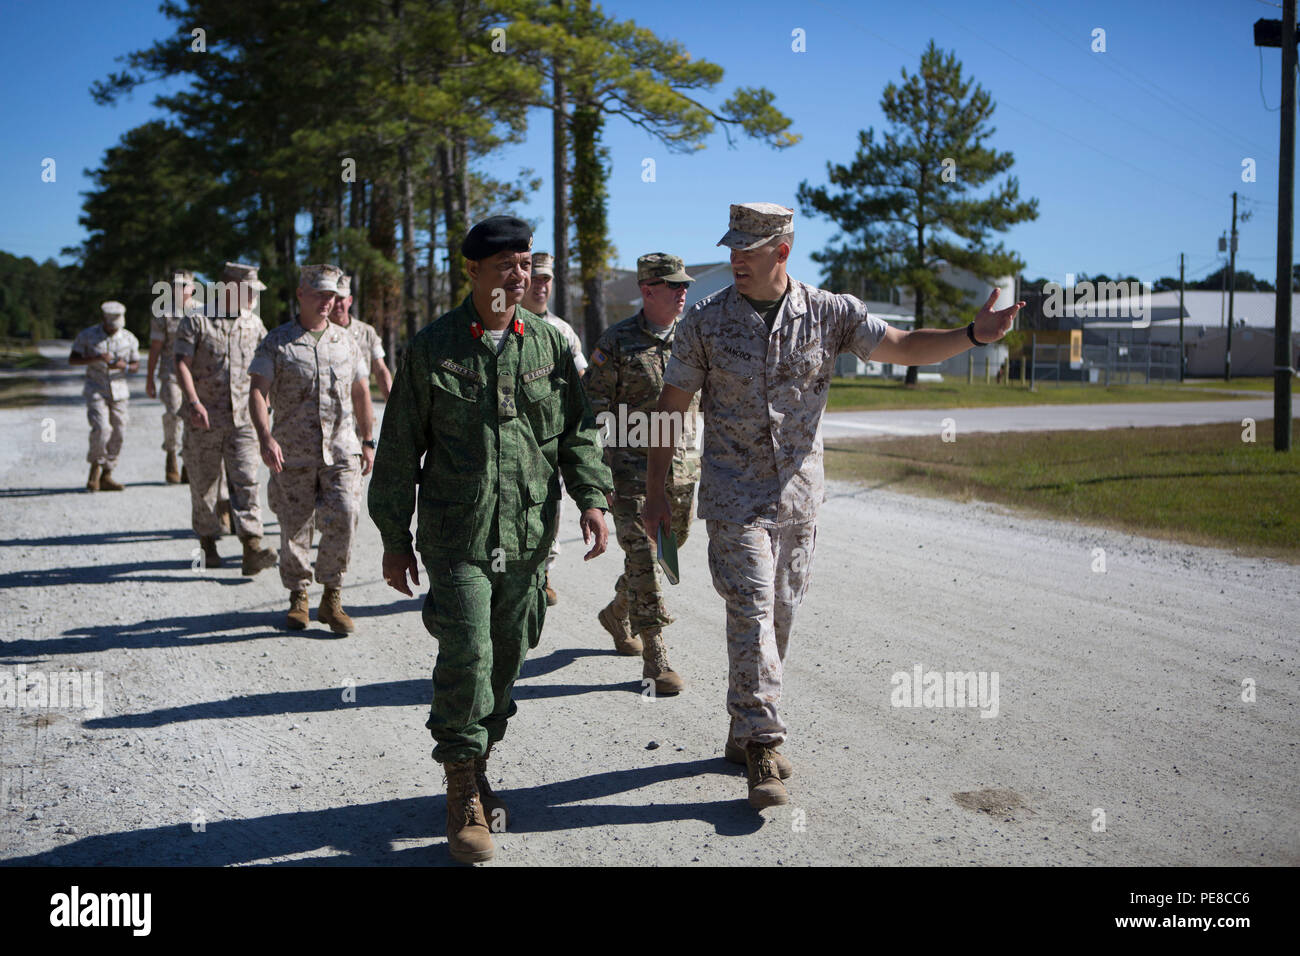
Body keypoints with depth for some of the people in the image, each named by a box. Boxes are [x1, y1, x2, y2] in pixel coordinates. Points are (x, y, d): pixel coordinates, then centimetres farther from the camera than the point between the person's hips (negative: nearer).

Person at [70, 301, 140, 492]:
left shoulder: (129, 339, 2)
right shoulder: (87, 336, -3)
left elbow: (136, 366, 9)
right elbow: (72, 360, -3)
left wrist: (124, 366, -15)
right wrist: (96, 358, -19)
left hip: (119, 391, 3)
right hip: (96, 391, -3)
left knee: (118, 434, -2)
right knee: (101, 428, -19)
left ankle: (106, 476, 9)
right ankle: (95, 467, 3)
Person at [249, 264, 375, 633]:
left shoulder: (345, 341, 12)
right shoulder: (277, 342, 1)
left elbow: (361, 394, 19)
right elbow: (258, 392, -7)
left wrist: (368, 442, 17)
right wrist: (266, 437, -22)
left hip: (340, 450, 2)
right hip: (293, 454, -2)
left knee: (343, 519, -12)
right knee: (295, 528, 5)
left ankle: (332, 597, 2)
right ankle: (298, 597, 21)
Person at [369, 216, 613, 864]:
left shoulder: (549, 344, 7)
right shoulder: (431, 348, 0)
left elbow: (577, 430, 12)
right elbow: (400, 448, 4)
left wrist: (592, 498, -2)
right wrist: (394, 536, 4)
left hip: (529, 534, 3)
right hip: (456, 533, -3)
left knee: (508, 655, 10)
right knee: (466, 655, -9)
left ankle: (477, 770, 28)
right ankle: (464, 793, 5)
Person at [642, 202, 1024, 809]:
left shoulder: (829, 313, 0)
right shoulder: (705, 321, -4)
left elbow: (904, 348, -4)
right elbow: (672, 409, 1)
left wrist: (974, 335, -21)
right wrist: (655, 492, -1)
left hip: (799, 495, 3)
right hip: (734, 495, -3)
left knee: (779, 614, 10)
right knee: (752, 610, -12)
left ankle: (745, 733, 26)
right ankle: (763, 747, -7)